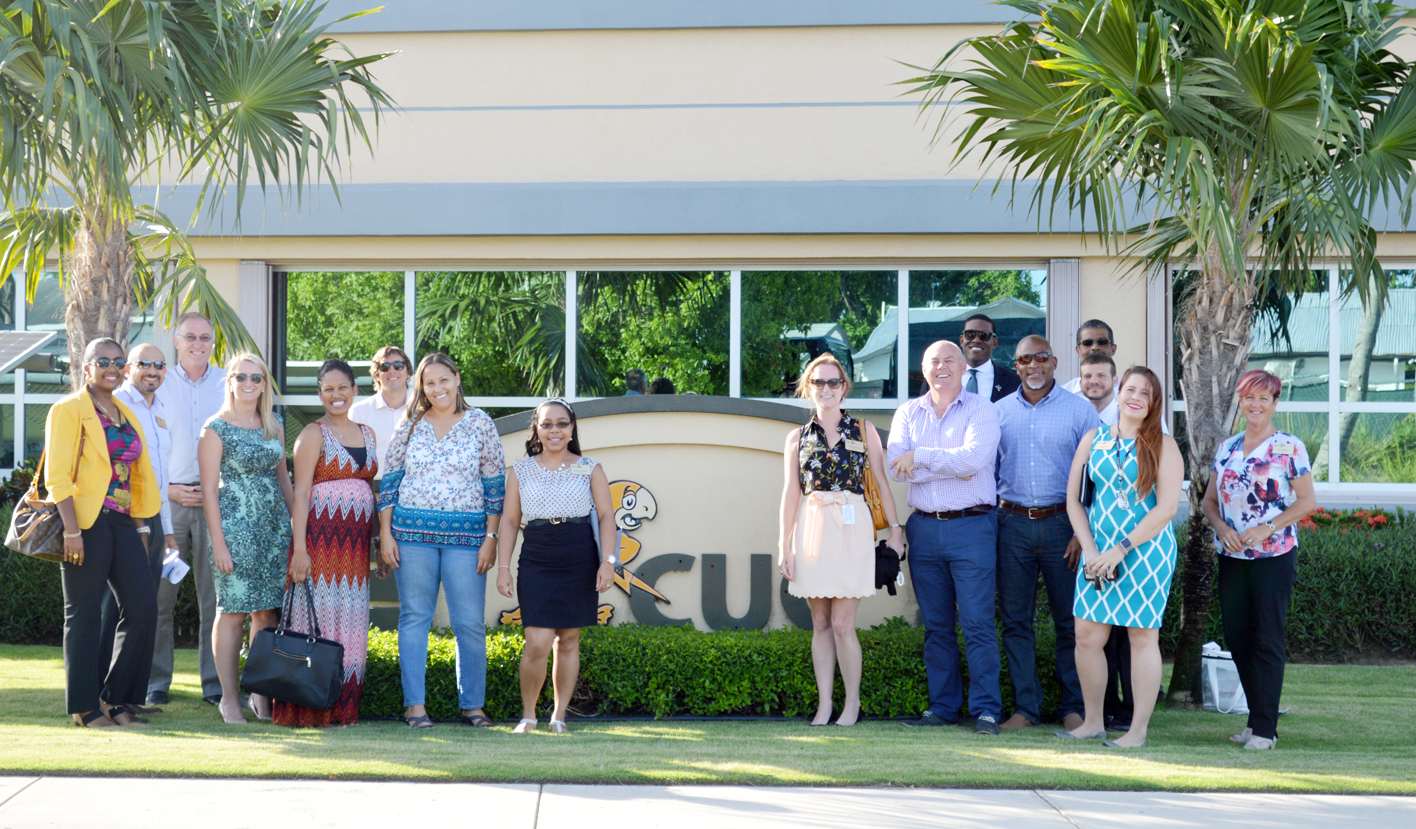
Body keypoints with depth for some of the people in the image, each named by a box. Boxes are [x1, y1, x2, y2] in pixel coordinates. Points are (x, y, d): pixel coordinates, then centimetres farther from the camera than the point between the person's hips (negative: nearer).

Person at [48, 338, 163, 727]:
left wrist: (141, 528, 14)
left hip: (122, 522, 7)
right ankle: (86, 707, 5)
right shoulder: (68, 410, -3)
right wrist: (71, 530, -18)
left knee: (143, 606, -1)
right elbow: (57, 475, -10)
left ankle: (115, 699, 9)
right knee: (84, 615, -2)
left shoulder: (126, 415, 19)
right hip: (86, 523, -7)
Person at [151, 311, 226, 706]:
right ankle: (156, 683, 6)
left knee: (215, 596, 0)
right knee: (159, 595, -1)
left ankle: (216, 684, 6)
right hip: (166, 499, -1)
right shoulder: (158, 385, 8)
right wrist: (167, 490, -4)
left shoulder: (229, 385, 10)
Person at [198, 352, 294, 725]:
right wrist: (218, 542, -11)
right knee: (233, 610, -5)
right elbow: (209, 488, -6)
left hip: (275, 526, 5)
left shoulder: (274, 426, 13)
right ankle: (229, 697, 1)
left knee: (269, 610, 4)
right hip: (235, 527, -5)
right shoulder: (216, 428, -3)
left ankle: (262, 693, 12)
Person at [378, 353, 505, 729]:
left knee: (470, 622, -1)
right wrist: (385, 533, 3)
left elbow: (495, 483, 4)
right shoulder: (409, 426, 7)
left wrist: (491, 537, -1)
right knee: (414, 617, 2)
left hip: (465, 535, -1)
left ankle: (472, 704, 8)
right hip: (412, 532, 1)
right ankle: (414, 704, 6)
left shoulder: (479, 424, 4)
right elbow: (389, 481, 9)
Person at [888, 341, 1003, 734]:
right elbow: (895, 467, -3)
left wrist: (920, 457, -12)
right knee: (936, 625, 8)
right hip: (924, 527, 4)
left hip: (972, 527, -4)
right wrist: (952, 466, -11)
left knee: (978, 623, -7)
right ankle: (942, 707, 15)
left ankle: (986, 709, -4)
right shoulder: (908, 413, 11)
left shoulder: (980, 410, 1)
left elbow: (975, 457, -16)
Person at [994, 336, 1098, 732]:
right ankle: (1025, 707, 9)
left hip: (1062, 522, -2)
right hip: (1013, 523, 2)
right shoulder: (1000, 412, 10)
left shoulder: (1079, 410, 2)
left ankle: (1073, 707, 9)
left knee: (1070, 621, 1)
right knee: (1015, 620, 3)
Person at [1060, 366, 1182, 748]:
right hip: (1098, 549, 4)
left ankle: (1138, 730, 4)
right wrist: (1090, 551, -5)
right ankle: (1093, 722, 14)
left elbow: (1167, 507, -10)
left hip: (1147, 552, -4)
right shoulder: (1093, 439, 10)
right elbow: (1074, 499, 8)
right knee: (1087, 635, 1)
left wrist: (1120, 550, -14)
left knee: (1142, 637, -1)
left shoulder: (1163, 446, -2)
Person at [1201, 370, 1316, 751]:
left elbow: (1307, 501, -5)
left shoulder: (1289, 448, -3)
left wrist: (1267, 528, -15)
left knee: (1267, 639, -5)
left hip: (1274, 555, -5)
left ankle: (1265, 727, -1)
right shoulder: (1226, 449, 11)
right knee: (1237, 637, 7)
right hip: (1232, 557, 5)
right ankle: (1256, 718, 19)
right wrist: (1221, 526, -7)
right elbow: (1210, 500, 14)